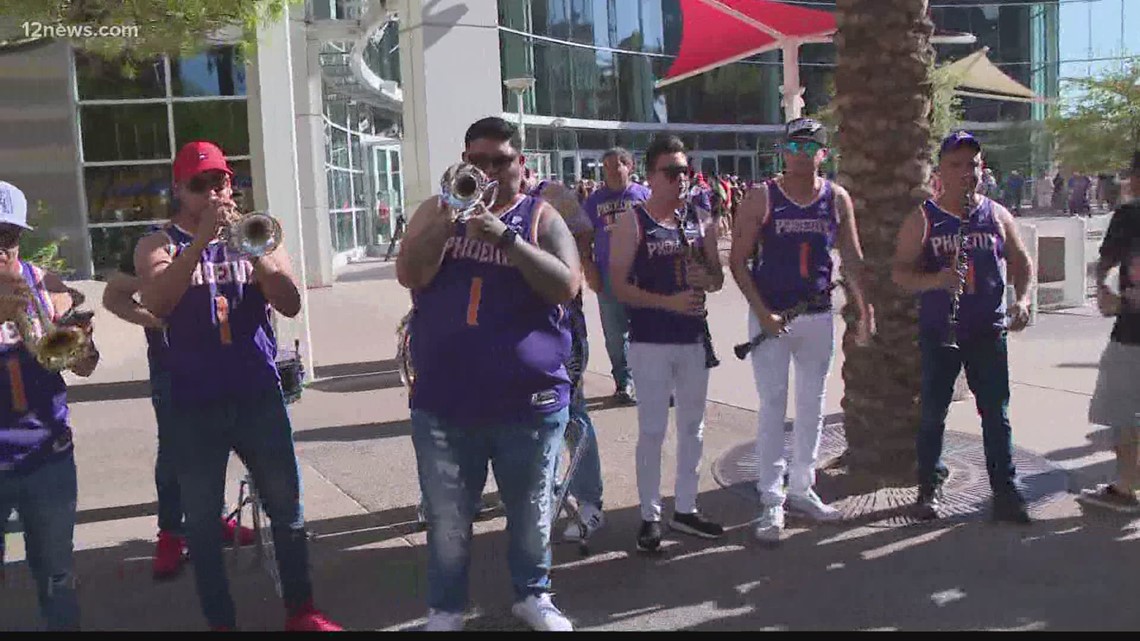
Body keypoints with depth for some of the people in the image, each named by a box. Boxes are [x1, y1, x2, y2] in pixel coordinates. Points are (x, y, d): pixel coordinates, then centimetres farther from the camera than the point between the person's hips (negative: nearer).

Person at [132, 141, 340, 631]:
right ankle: (220, 622, 20)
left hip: (260, 396, 2)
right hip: (193, 406, -1)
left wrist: (255, 251, -23)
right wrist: (201, 240, -26)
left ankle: (300, 612, 22)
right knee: (202, 523, 6)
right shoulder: (159, 244, 1)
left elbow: (290, 305, -7)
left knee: (287, 509, 7)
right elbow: (155, 304, -19)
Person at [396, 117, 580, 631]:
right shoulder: (435, 211, 6)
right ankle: (445, 608, 29)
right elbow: (409, 275, -8)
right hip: (444, 401, 1)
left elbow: (567, 285, -13)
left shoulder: (540, 217, 0)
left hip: (529, 400, -1)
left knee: (531, 511, 15)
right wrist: (448, 216, -18)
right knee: (447, 518, 11)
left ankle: (532, 594, 36)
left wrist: (506, 238, -22)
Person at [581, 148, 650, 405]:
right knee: (615, 333, 4)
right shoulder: (595, 200, 8)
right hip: (608, 276, 1)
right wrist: (589, 268, -2)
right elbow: (585, 238, 8)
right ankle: (624, 382, 15)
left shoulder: (643, 195, 5)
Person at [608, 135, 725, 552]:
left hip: (694, 338, 5)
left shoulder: (701, 220, 8)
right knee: (652, 431, 1)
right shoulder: (632, 222, -6)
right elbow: (619, 286, -12)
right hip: (650, 341, -5)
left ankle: (685, 509, 27)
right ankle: (650, 517, 14)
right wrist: (669, 302, -22)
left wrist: (708, 278, -10)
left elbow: (717, 277, 14)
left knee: (693, 426, 13)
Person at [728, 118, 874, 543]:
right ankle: (771, 502, 5)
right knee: (772, 408, -2)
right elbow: (738, 260, -7)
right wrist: (762, 312, -15)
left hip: (819, 315, 4)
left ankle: (801, 488, 26)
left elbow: (852, 259, 10)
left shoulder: (837, 199, 4)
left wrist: (865, 310, 4)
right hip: (771, 314, -4)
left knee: (812, 407, 12)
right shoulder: (762, 198, -6)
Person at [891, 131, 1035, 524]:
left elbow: (1021, 262, 14)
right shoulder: (922, 220, -2)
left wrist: (1022, 299, -3)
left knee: (996, 415, 5)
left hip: (988, 332, 2)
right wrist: (935, 280, -24)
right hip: (939, 333, -2)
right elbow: (899, 272, -6)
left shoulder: (997, 216, 6)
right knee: (933, 414, 8)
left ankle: (1005, 491, 15)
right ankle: (930, 487, 22)